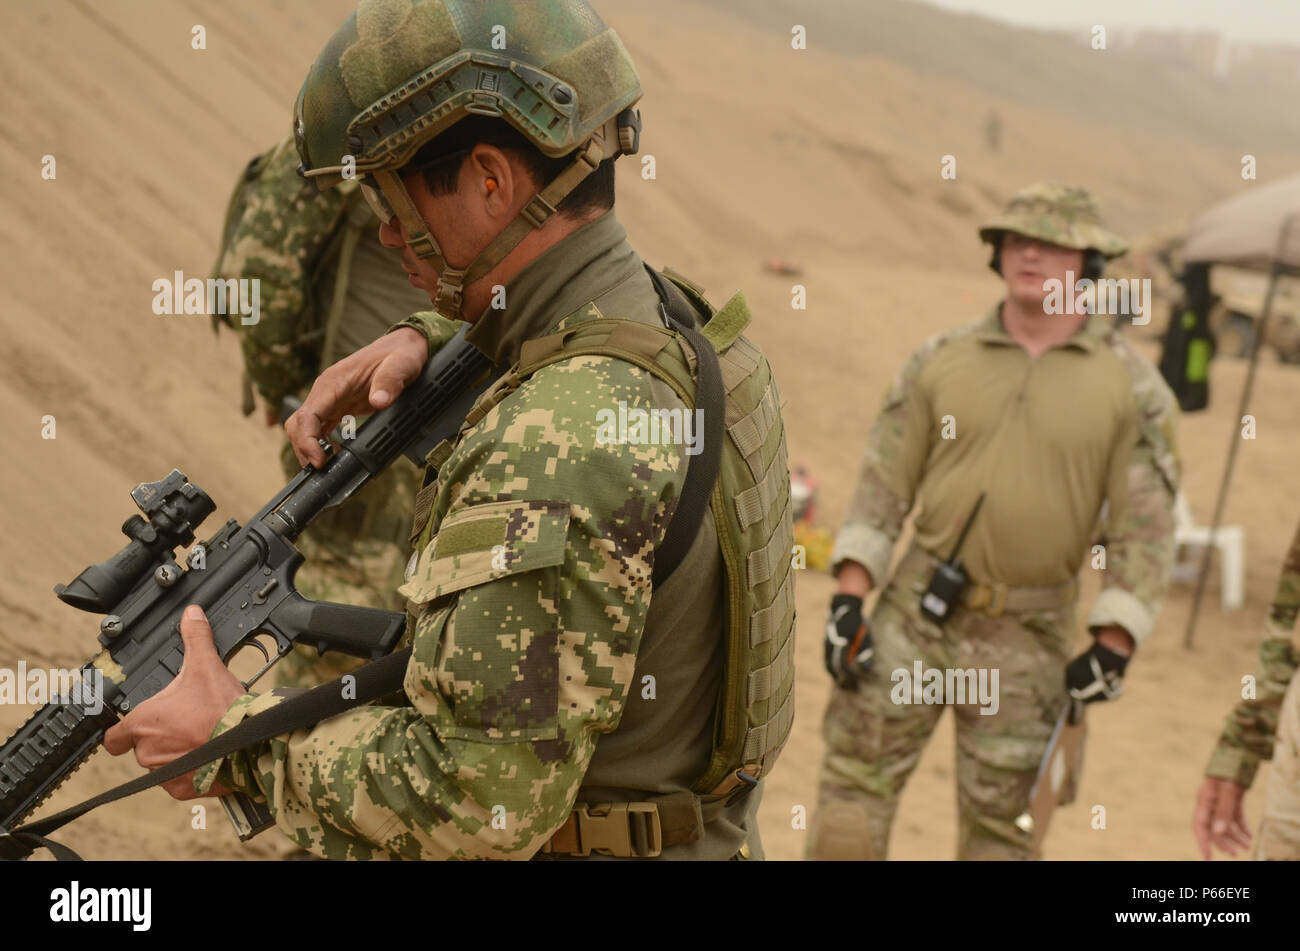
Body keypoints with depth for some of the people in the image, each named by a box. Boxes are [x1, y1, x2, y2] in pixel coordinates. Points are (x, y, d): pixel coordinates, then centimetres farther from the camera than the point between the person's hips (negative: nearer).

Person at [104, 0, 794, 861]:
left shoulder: (554, 452, -29)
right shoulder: (692, 330, -1)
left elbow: (482, 805, -31)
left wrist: (237, 740, -18)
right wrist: (421, 342, 4)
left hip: (578, 847, -9)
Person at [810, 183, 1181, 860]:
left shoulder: (1131, 385, -4)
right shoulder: (942, 360, 2)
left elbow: (1146, 521, -4)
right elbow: (884, 481, 4)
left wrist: (1112, 645, -9)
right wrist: (848, 597, -4)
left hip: (1028, 635, -2)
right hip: (917, 606, 2)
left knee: (1000, 818, 7)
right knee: (854, 778, 0)